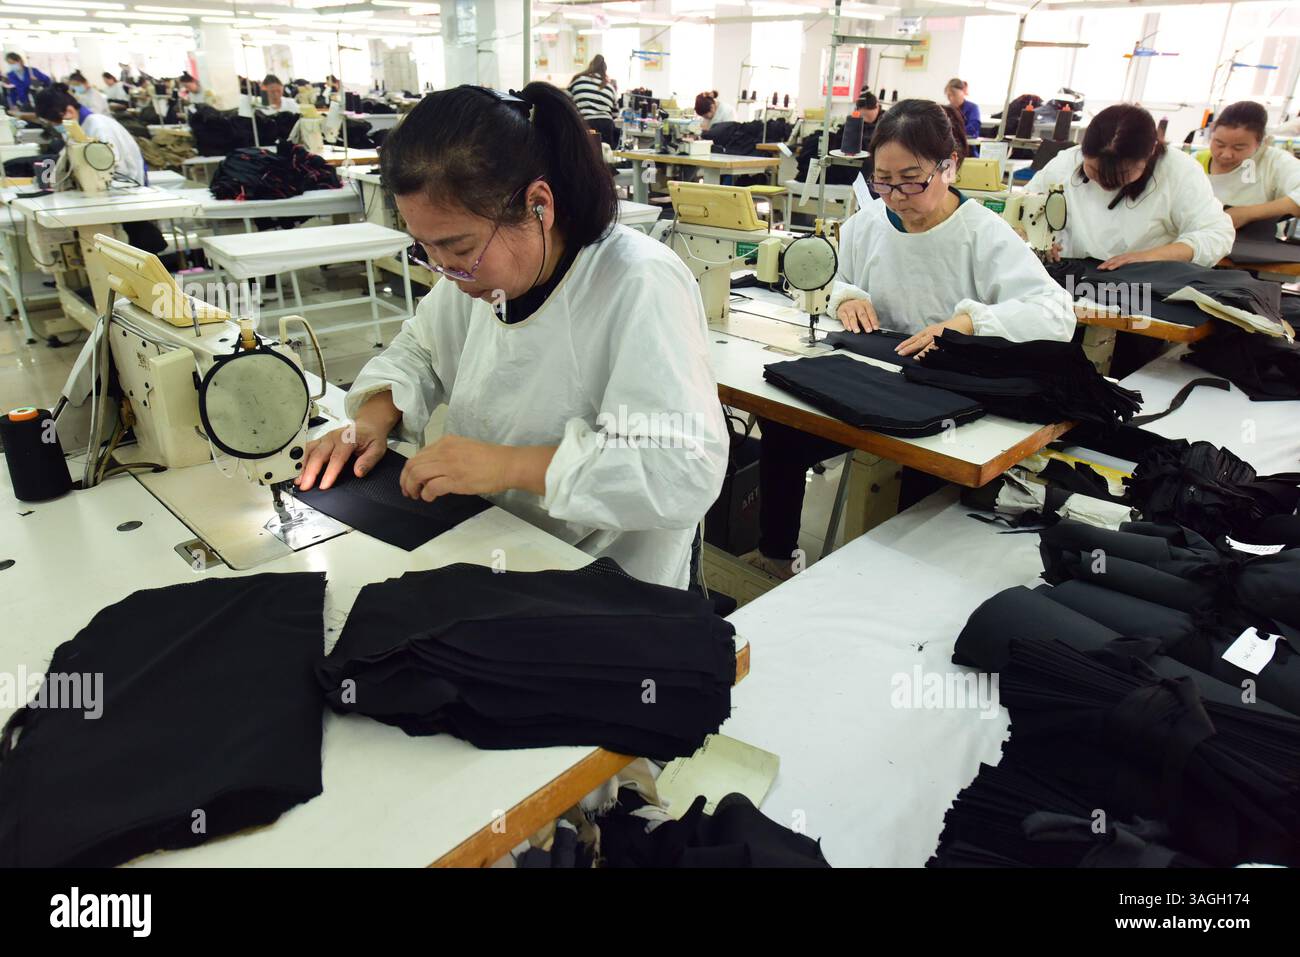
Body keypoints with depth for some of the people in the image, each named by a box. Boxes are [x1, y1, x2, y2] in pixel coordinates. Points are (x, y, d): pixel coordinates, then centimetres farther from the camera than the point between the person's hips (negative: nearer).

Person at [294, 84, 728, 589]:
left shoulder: (642, 286, -22)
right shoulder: (481, 265, 0)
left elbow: (690, 472, -29)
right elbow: (418, 349, 17)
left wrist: (507, 464, -29)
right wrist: (376, 415, -4)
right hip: (485, 553, 7)